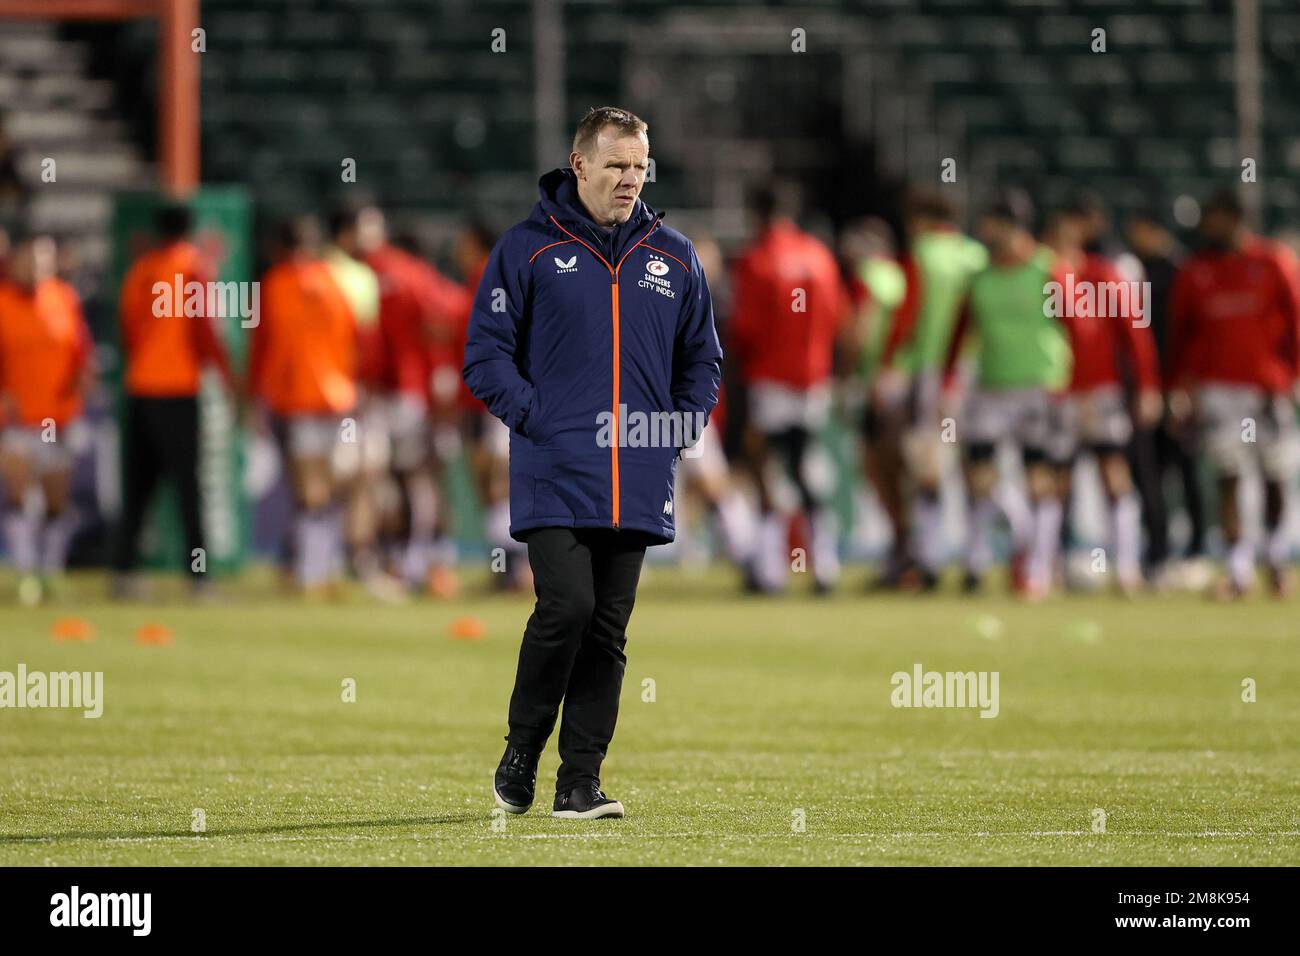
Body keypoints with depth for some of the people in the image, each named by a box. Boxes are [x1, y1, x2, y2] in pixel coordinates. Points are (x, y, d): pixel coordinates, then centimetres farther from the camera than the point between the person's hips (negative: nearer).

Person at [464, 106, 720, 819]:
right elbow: (486, 354, 0)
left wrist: (676, 433, 7)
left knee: (609, 631, 3)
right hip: (555, 479, -4)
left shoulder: (674, 258, 12)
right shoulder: (529, 249, 1)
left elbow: (702, 359, 21)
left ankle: (580, 780, 8)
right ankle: (521, 752, 3)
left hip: (638, 487, 4)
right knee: (567, 607, -16)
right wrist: (536, 419, -10)